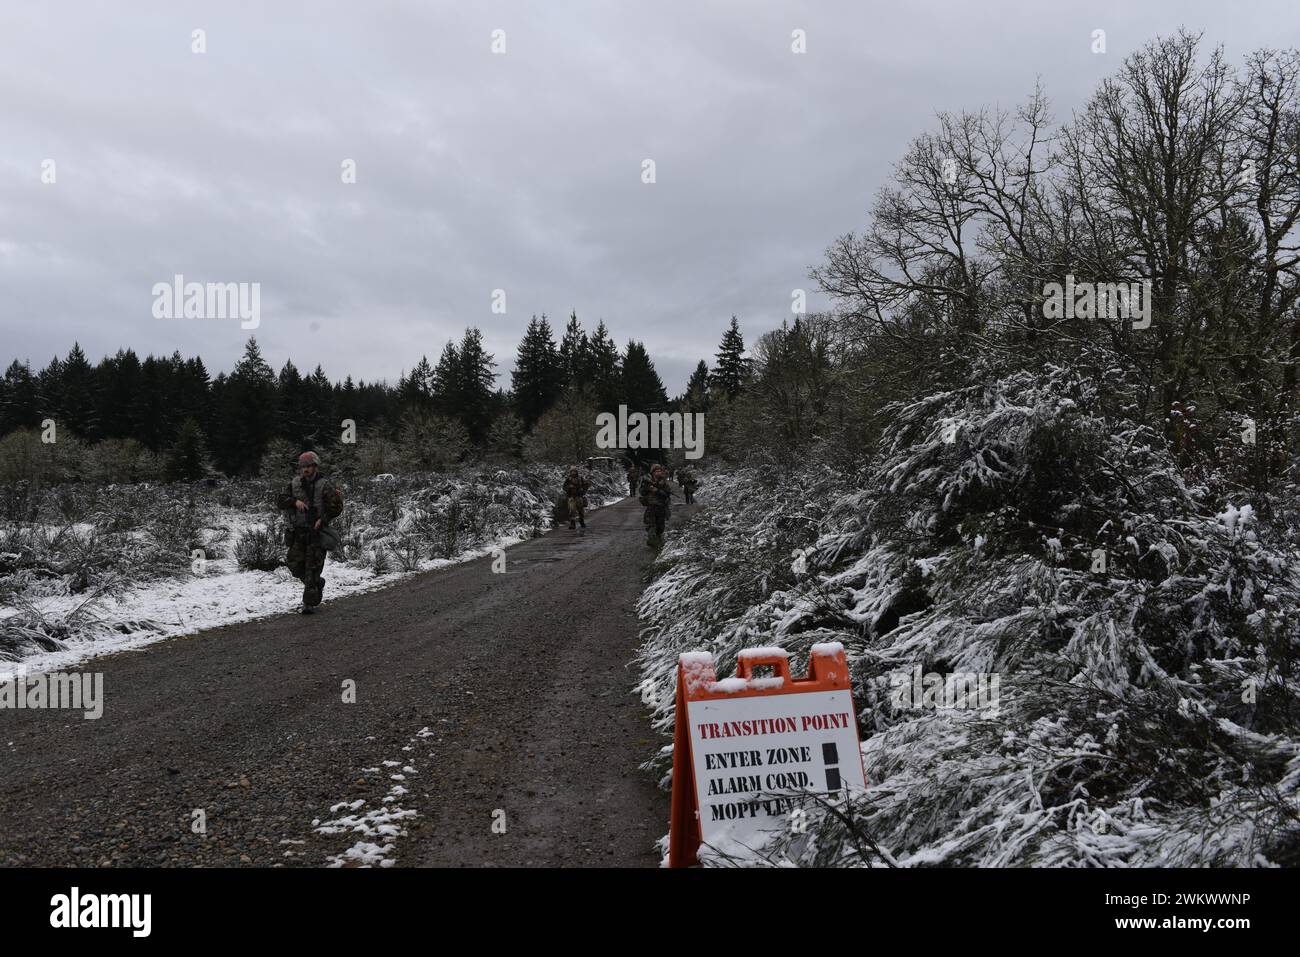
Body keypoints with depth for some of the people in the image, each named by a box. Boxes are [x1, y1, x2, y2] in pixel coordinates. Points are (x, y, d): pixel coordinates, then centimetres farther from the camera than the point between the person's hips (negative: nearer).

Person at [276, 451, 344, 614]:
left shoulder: (324, 486, -7)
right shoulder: (295, 484, 8)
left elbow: (337, 507, -8)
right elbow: (281, 501, 3)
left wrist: (323, 520, -18)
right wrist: (295, 501, -15)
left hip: (316, 532, -5)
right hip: (298, 532, 5)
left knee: (313, 567, -5)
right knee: (295, 565, 6)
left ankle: (309, 603, 1)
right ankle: (317, 583, 32)